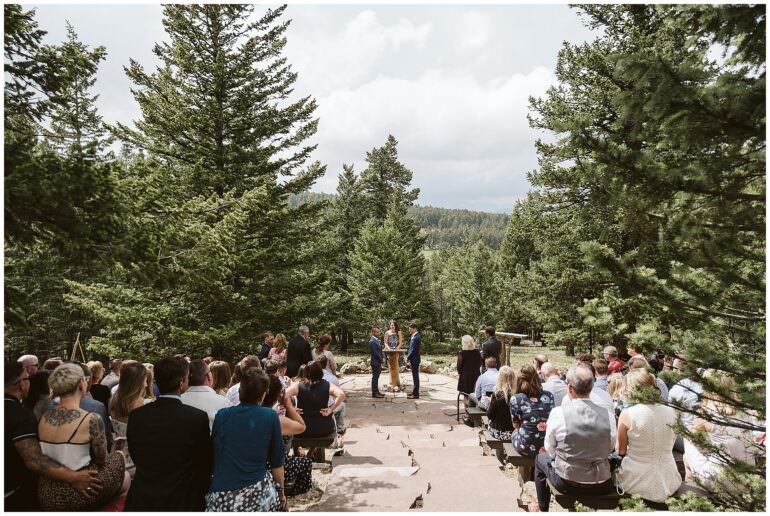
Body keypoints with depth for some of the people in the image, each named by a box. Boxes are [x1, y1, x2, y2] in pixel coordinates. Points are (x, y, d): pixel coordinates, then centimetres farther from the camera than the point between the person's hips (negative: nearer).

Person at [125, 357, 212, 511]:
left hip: (141, 500, 3)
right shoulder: (198, 417, -20)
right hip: (180, 501, -3)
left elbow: (136, 458, 5)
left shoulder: (135, 416, -8)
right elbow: (205, 465, -8)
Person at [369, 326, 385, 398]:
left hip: (378, 362, 10)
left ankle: (376, 391, 22)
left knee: (376, 377, 15)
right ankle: (374, 393, 1)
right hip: (375, 362, -10)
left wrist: (383, 357, 5)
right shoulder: (372, 341, -18)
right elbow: (375, 353, -20)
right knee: (375, 377, -4)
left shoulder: (376, 340, 13)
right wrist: (381, 360, -12)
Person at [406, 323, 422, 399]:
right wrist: (408, 356, 7)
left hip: (414, 359, -10)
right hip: (413, 359, 10)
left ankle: (416, 394, 1)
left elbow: (414, 350, -20)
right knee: (415, 376, 15)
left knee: (415, 376, -4)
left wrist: (408, 357, -11)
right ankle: (415, 392, 24)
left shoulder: (416, 337, -18)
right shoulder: (414, 336, 12)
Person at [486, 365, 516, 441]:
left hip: (499, 433, -3)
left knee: (490, 421, 28)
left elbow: (490, 415, -10)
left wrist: (491, 402, 5)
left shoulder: (497, 395, -21)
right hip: (513, 433, 3)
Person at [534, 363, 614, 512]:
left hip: (567, 483, -2)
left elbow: (549, 449, -4)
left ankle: (543, 509, 39)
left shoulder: (557, 412, -18)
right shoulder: (608, 415, -12)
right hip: (603, 486, 3)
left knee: (540, 459, 28)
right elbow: (609, 449, 2)